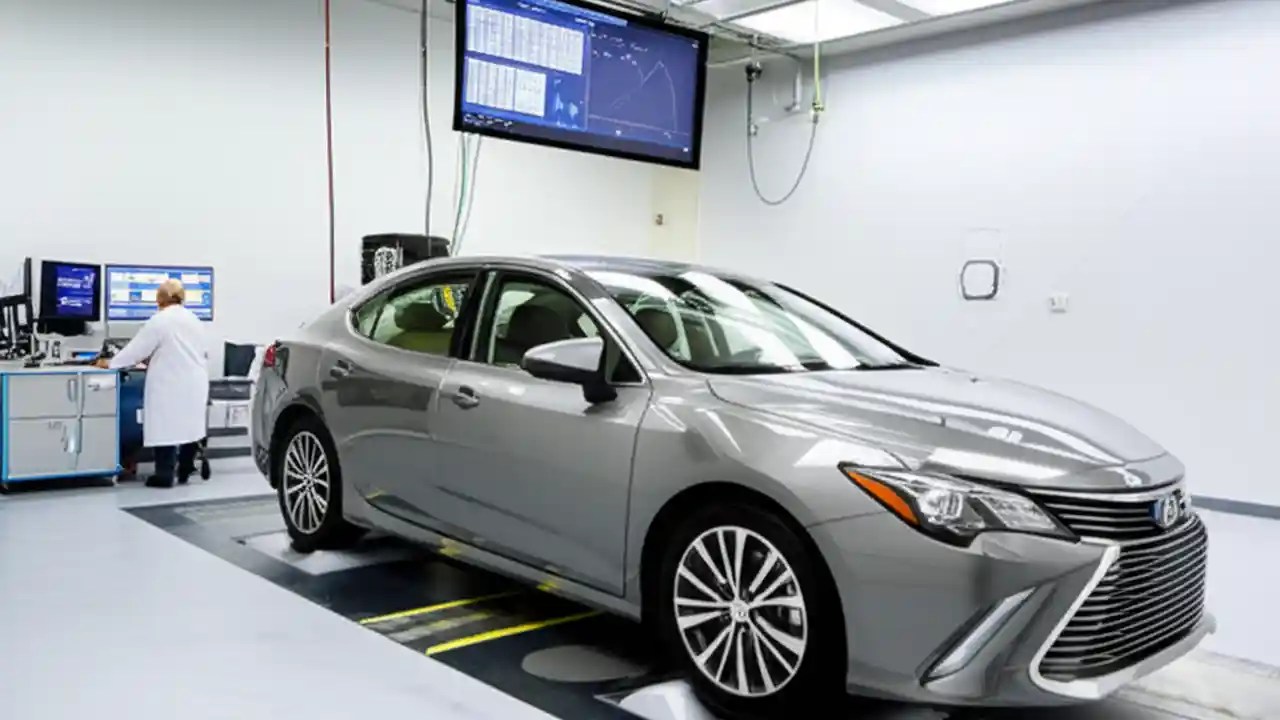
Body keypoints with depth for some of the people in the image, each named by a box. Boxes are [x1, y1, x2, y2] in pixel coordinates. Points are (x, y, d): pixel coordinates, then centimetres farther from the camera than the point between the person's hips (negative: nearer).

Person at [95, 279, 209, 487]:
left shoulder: (159, 321, -11)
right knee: (189, 423, 11)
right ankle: (185, 470, 17)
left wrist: (111, 363, 5)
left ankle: (164, 475, 0)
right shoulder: (193, 319, 11)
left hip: (170, 385, -7)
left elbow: (136, 348, -8)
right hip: (195, 383, 7)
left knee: (166, 427, -2)